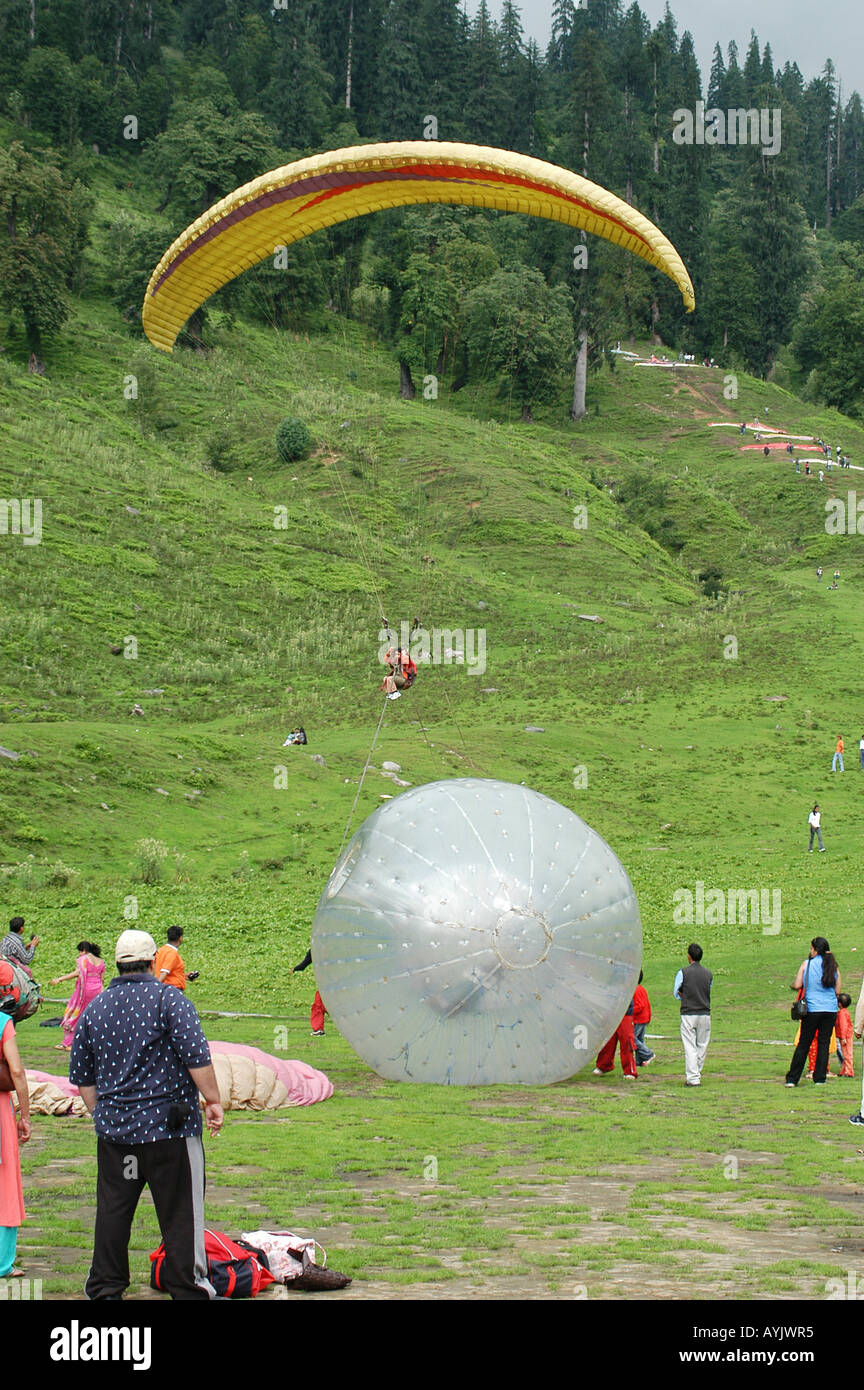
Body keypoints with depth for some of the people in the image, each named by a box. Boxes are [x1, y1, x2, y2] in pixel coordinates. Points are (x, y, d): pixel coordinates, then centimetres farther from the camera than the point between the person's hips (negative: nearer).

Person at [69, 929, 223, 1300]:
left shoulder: (94, 1008, 9)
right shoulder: (168, 999, -7)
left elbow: (82, 1076, 15)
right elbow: (197, 1057, -16)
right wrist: (213, 1101, -8)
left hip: (113, 1130, 5)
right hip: (169, 1128, -5)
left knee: (112, 1211, 11)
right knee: (180, 1212, 3)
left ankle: (105, 1288, 16)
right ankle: (187, 1286, 7)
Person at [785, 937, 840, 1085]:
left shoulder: (807, 964, -3)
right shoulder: (833, 966, 3)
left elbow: (797, 985, -6)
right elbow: (837, 991, 5)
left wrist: (791, 986, 16)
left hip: (812, 1009, -2)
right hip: (831, 1009, 2)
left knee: (803, 1044, 3)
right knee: (824, 1043, 8)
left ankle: (792, 1078, 4)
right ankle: (819, 1078, 6)